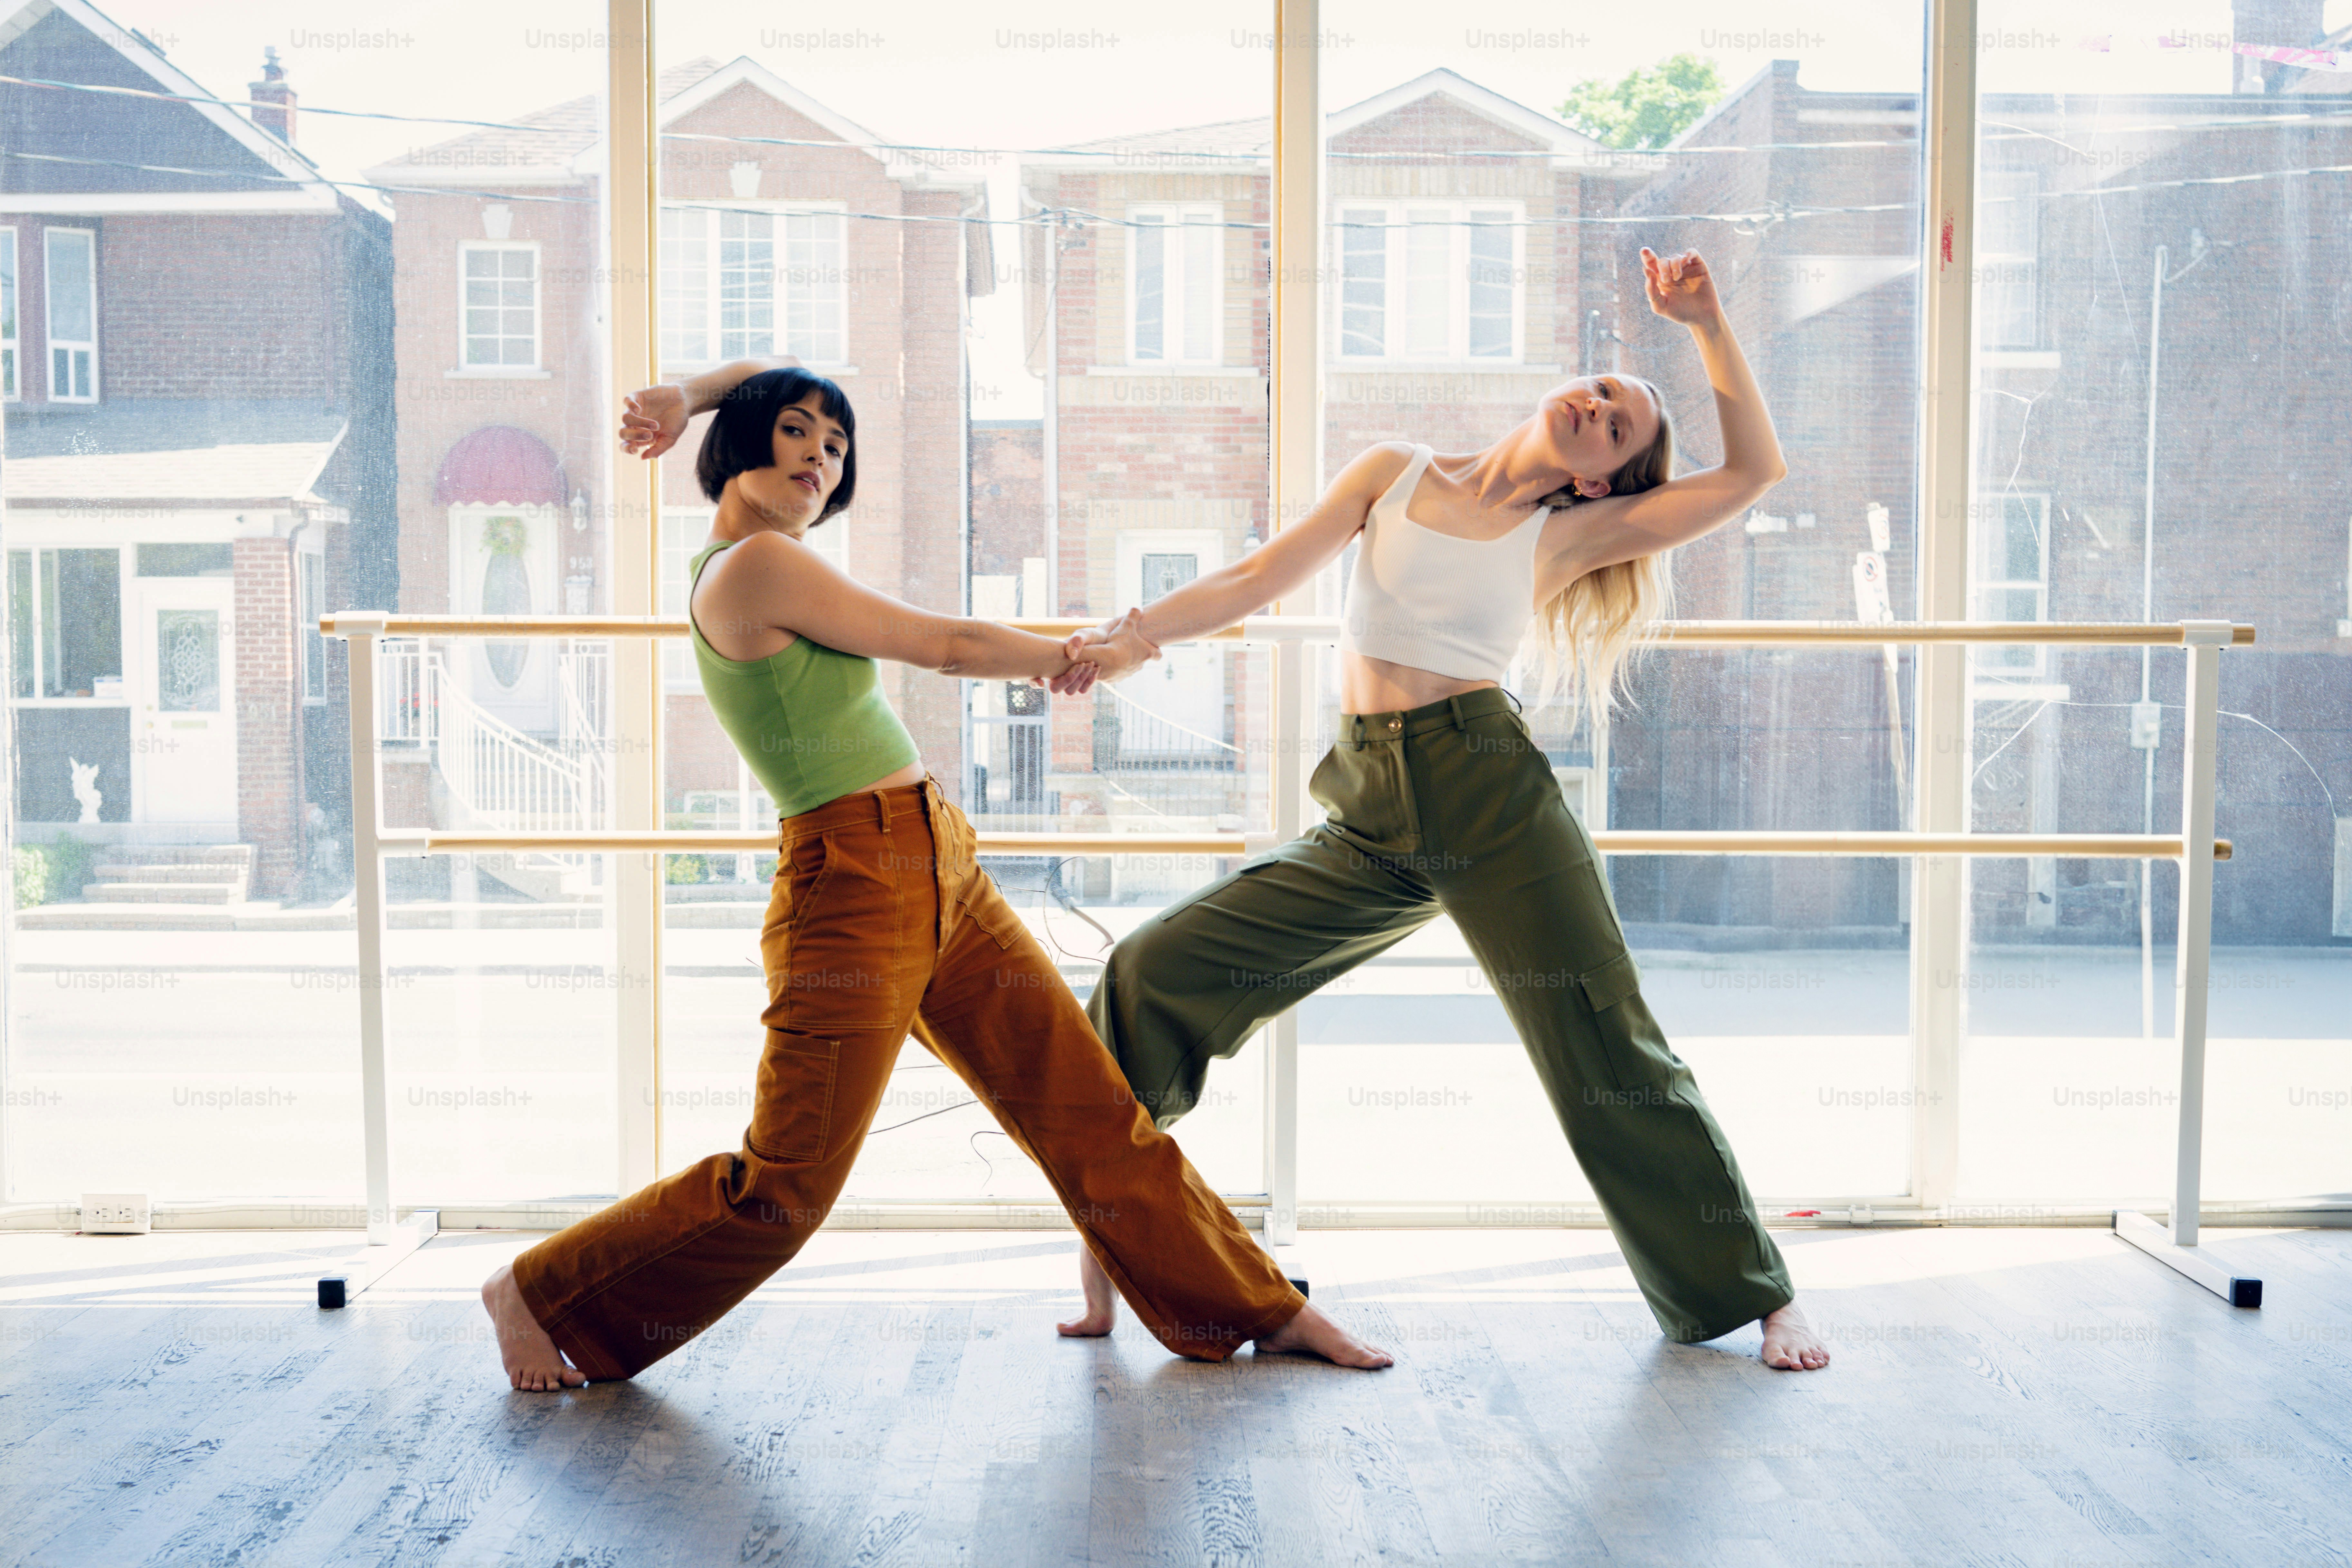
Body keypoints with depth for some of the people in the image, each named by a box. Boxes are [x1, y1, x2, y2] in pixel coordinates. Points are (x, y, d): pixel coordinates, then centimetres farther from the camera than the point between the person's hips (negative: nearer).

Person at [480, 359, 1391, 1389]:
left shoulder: (752, 553, 12)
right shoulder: (760, 563, -14)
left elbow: (769, 372, 25)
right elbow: (948, 647, -9)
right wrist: (1087, 659, 4)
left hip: (939, 876, 9)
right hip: (855, 889, -9)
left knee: (1091, 1107, 12)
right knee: (781, 1190, 1)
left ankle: (1260, 1311, 22)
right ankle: (536, 1292, 21)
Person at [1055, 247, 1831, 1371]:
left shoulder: (1571, 534, 9)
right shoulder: (1395, 474, 14)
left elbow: (1755, 471, 5)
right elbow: (1260, 579, 9)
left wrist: (1705, 323, 2)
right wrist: (1128, 631, -3)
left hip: (1491, 794, -2)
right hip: (1369, 821, 2)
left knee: (1606, 1055, -4)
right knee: (1155, 974, -4)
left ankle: (1754, 1296, 15)